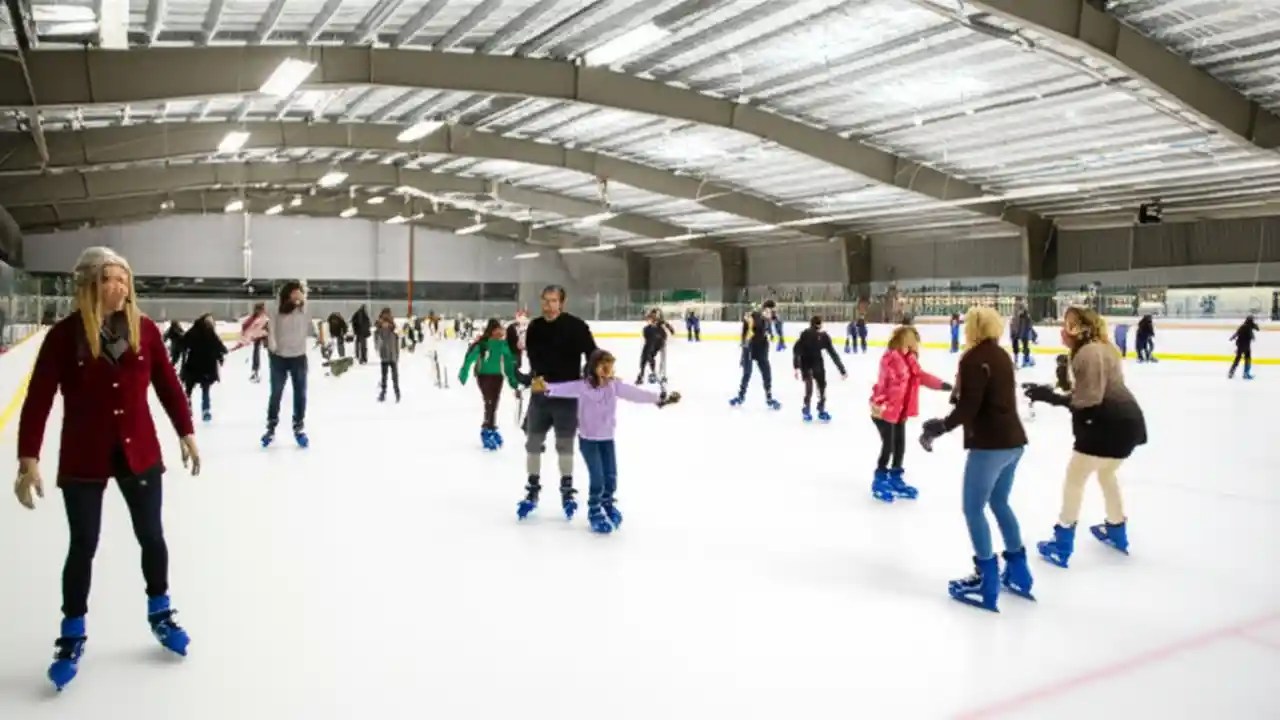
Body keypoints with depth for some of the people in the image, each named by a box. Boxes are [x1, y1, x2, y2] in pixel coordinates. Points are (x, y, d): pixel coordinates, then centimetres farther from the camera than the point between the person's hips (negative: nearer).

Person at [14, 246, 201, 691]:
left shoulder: (144, 330, -5)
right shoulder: (64, 335, -12)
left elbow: (167, 384, 3)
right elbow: (38, 400, -13)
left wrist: (186, 433, 6)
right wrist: (28, 459, -18)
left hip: (140, 451, 2)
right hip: (83, 459, -2)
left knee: (151, 537, 13)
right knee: (83, 547, 8)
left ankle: (160, 614, 34)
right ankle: (72, 636, 27)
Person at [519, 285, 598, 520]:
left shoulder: (575, 326, -12)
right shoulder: (535, 327, 1)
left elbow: (592, 354, -9)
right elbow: (532, 357, 9)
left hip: (567, 395, -4)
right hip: (540, 393, 4)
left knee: (565, 444, 7)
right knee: (533, 442, 9)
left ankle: (567, 490, 23)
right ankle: (532, 490, 24)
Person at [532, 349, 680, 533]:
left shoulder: (615, 385, -6)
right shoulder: (583, 386, -19)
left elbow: (636, 394, -5)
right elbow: (564, 389, -32)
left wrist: (660, 399, -7)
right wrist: (546, 388, -51)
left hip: (607, 438, 4)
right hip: (588, 439, -4)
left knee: (611, 477, 10)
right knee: (598, 479, -5)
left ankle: (608, 504, 40)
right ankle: (594, 511, 20)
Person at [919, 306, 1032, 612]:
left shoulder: (973, 358, -14)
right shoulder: (1001, 355, 12)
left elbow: (968, 407, -20)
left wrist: (940, 427, -15)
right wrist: (960, 390, 14)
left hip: (990, 444, -9)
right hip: (1013, 440, 9)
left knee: (973, 509, 2)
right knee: (999, 504, 22)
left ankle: (987, 581, 6)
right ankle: (1018, 571, 30)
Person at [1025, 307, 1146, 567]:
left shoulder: (1089, 353, -17)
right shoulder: (1098, 348, 16)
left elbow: (1090, 398, -22)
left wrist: (1050, 396, -22)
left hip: (1111, 424, -11)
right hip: (1126, 421, 11)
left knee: (1074, 477, 0)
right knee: (1106, 472, 30)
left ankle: (1062, 544, 6)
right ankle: (1116, 532, 44)